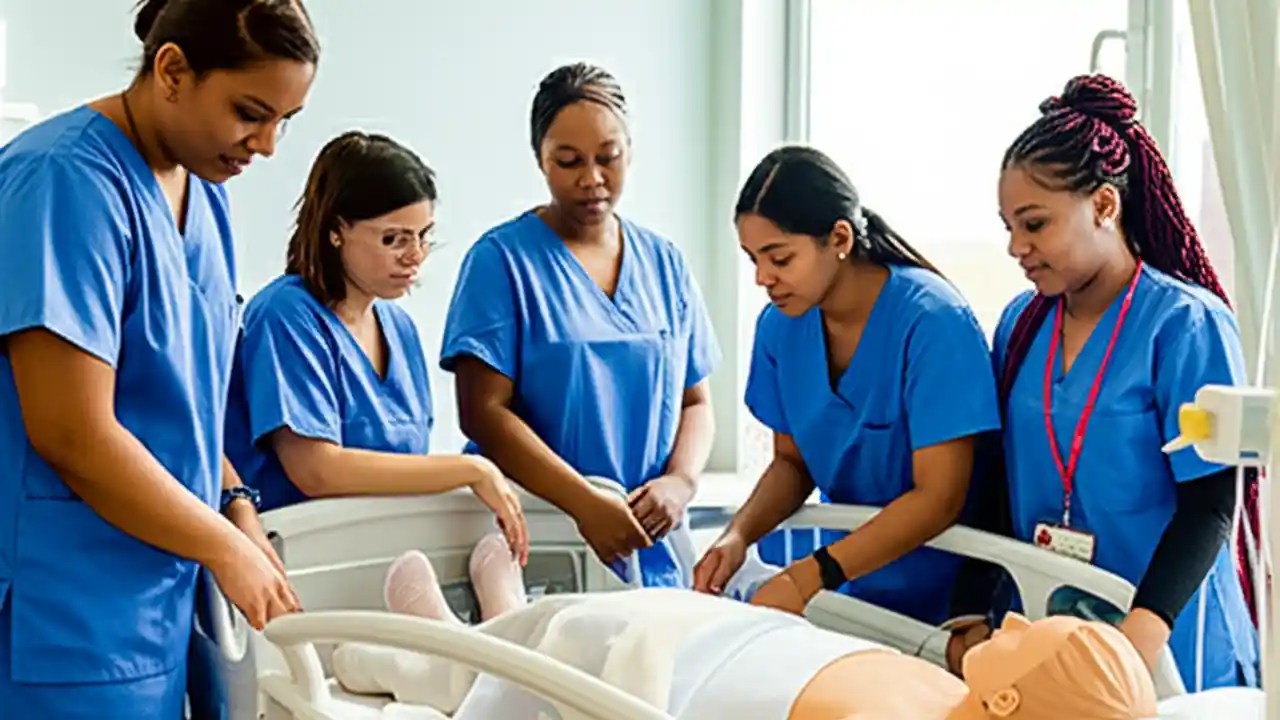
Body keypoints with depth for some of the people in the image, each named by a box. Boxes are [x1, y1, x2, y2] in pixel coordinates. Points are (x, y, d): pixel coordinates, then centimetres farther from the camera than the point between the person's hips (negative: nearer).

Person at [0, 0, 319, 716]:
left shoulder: (204, 194, 6)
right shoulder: (69, 180, -19)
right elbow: (75, 436, -22)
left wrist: (236, 506, 1)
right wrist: (229, 547, -12)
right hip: (68, 617, -8)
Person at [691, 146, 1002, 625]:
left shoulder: (931, 321, -18)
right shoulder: (779, 325, -1)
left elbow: (939, 497, -20)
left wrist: (809, 577, -27)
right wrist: (739, 535, -11)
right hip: (851, 586, 5)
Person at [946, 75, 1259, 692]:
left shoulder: (1185, 324, -12)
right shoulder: (1020, 323, 5)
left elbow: (1210, 505, -15)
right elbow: (999, 484, 7)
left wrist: (1142, 634, -28)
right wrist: (973, 616, -1)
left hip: (1169, 650, -5)